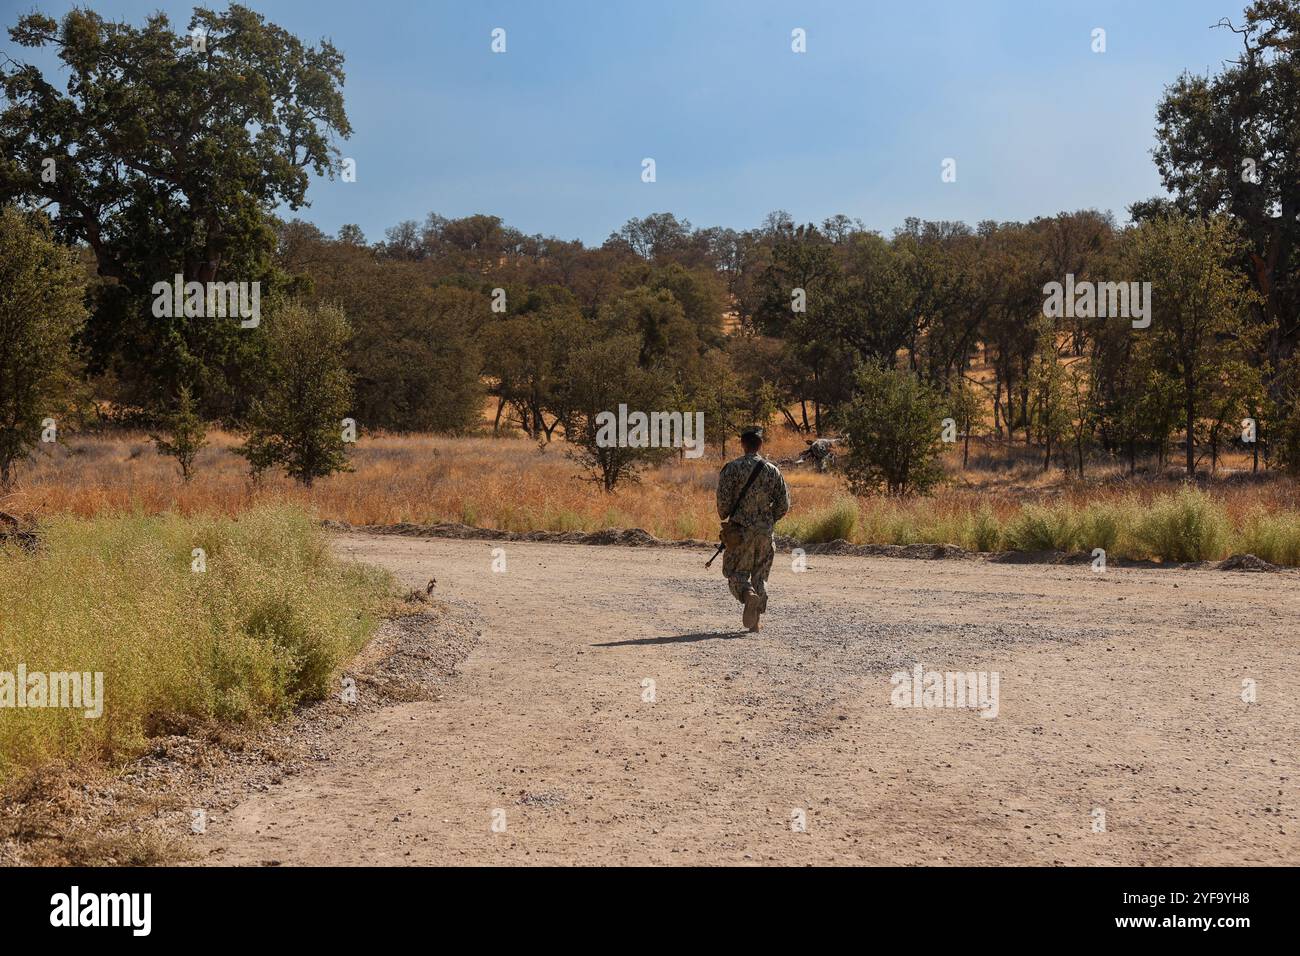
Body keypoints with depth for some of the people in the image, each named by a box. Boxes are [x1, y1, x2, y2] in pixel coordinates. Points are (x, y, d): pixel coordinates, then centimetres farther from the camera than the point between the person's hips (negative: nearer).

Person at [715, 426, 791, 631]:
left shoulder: (732, 468, -6)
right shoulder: (772, 470, 3)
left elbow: (723, 499, -11)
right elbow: (784, 504, 3)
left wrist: (724, 517, 9)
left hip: (741, 530, -3)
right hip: (766, 532, 3)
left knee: (736, 572, 7)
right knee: (760, 575, 12)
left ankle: (749, 594, -24)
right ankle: (754, 619, 9)